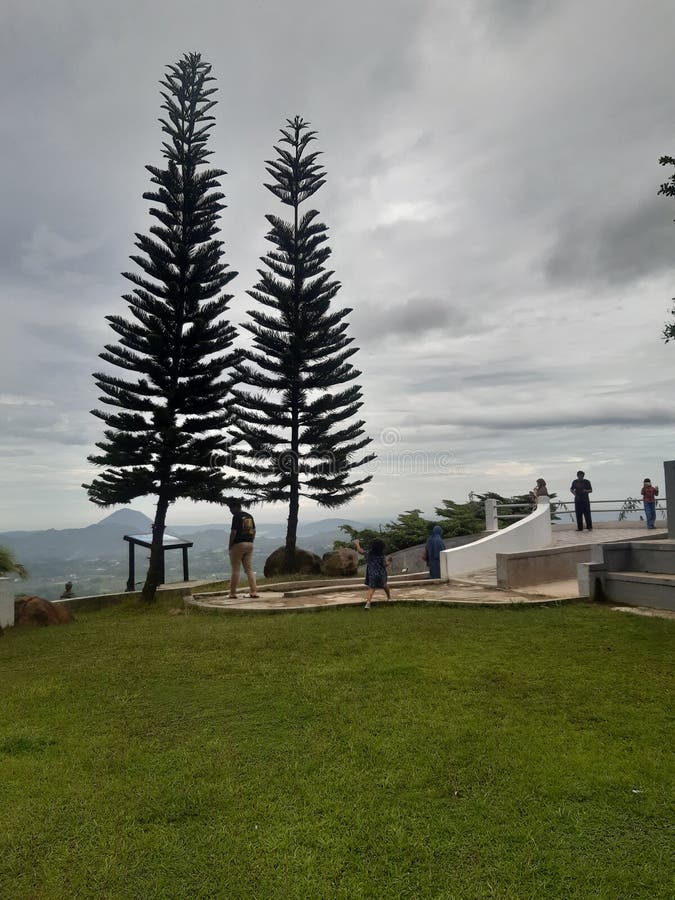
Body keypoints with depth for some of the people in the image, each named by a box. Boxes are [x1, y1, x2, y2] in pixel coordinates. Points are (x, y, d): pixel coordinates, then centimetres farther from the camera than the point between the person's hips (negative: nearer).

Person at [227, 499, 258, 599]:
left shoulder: (236, 516, -11)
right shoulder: (249, 516, 12)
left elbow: (233, 533, -14)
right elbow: (254, 531, 13)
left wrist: (230, 546, -6)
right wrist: (250, 542, 16)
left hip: (238, 544, -7)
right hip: (249, 545, 7)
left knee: (235, 570, 1)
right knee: (249, 569, 7)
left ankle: (233, 593, 5)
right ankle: (253, 591, 1)